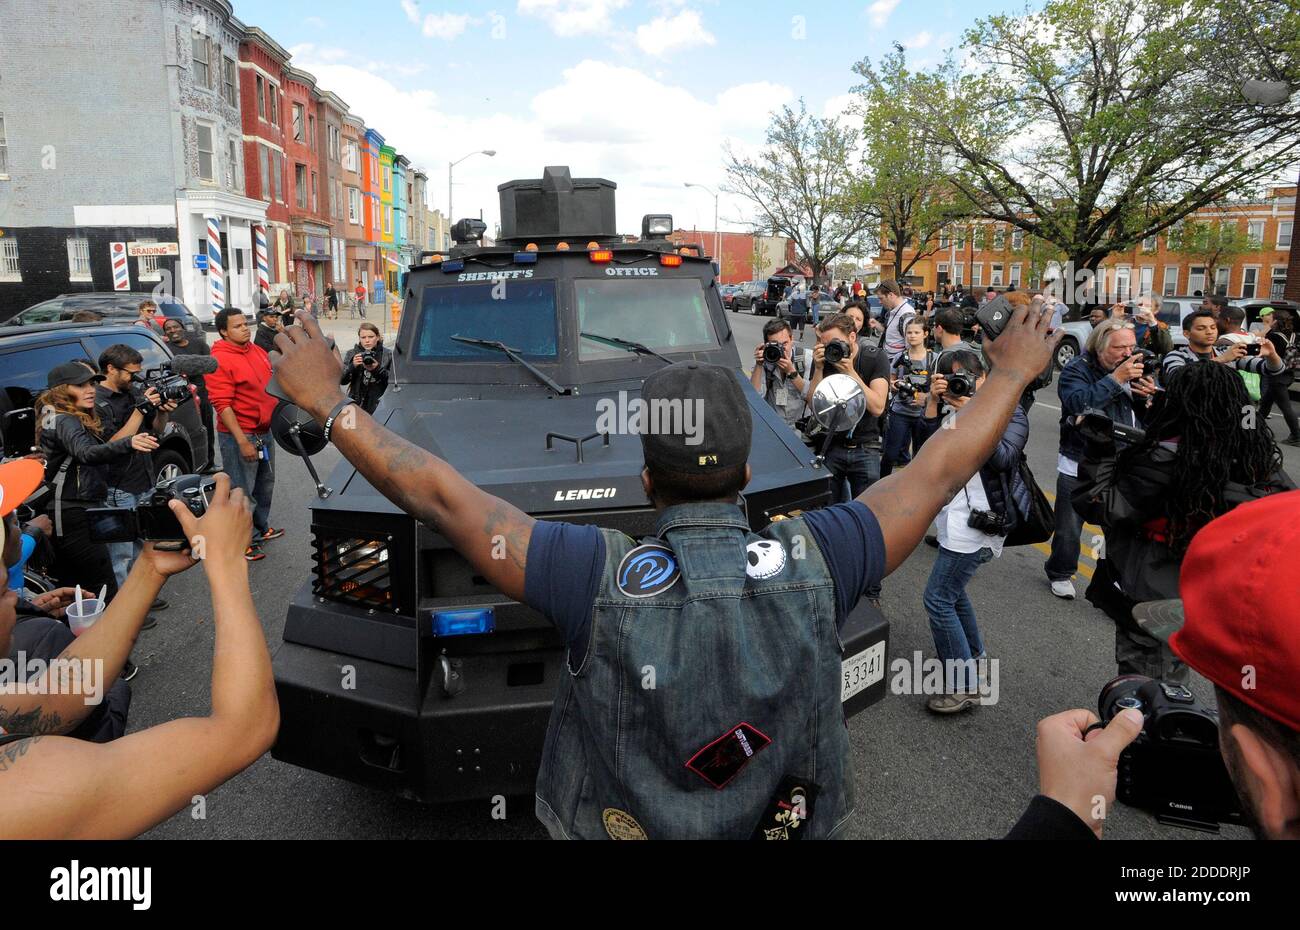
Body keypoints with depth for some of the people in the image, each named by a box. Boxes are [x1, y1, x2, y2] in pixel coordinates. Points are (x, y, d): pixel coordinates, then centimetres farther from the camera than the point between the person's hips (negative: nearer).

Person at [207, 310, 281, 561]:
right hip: (239, 436, -8)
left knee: (265, 484, 22)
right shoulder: (219, 360, -17)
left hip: (265, 432, 8)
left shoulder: (257, 351, 7)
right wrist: (243, 441, -23)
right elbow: (222, 405, -21)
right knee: (241, 492, 0)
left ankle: (261, 527, 40)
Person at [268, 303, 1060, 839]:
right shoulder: (812, 563, -21)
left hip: (619, 827, -1)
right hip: (796, 826, 2)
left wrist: (327, 402, -10)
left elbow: (438, 496, -22)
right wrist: (1012, 373, 7)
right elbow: (941, 470, -9)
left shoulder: (603, 579, -27)